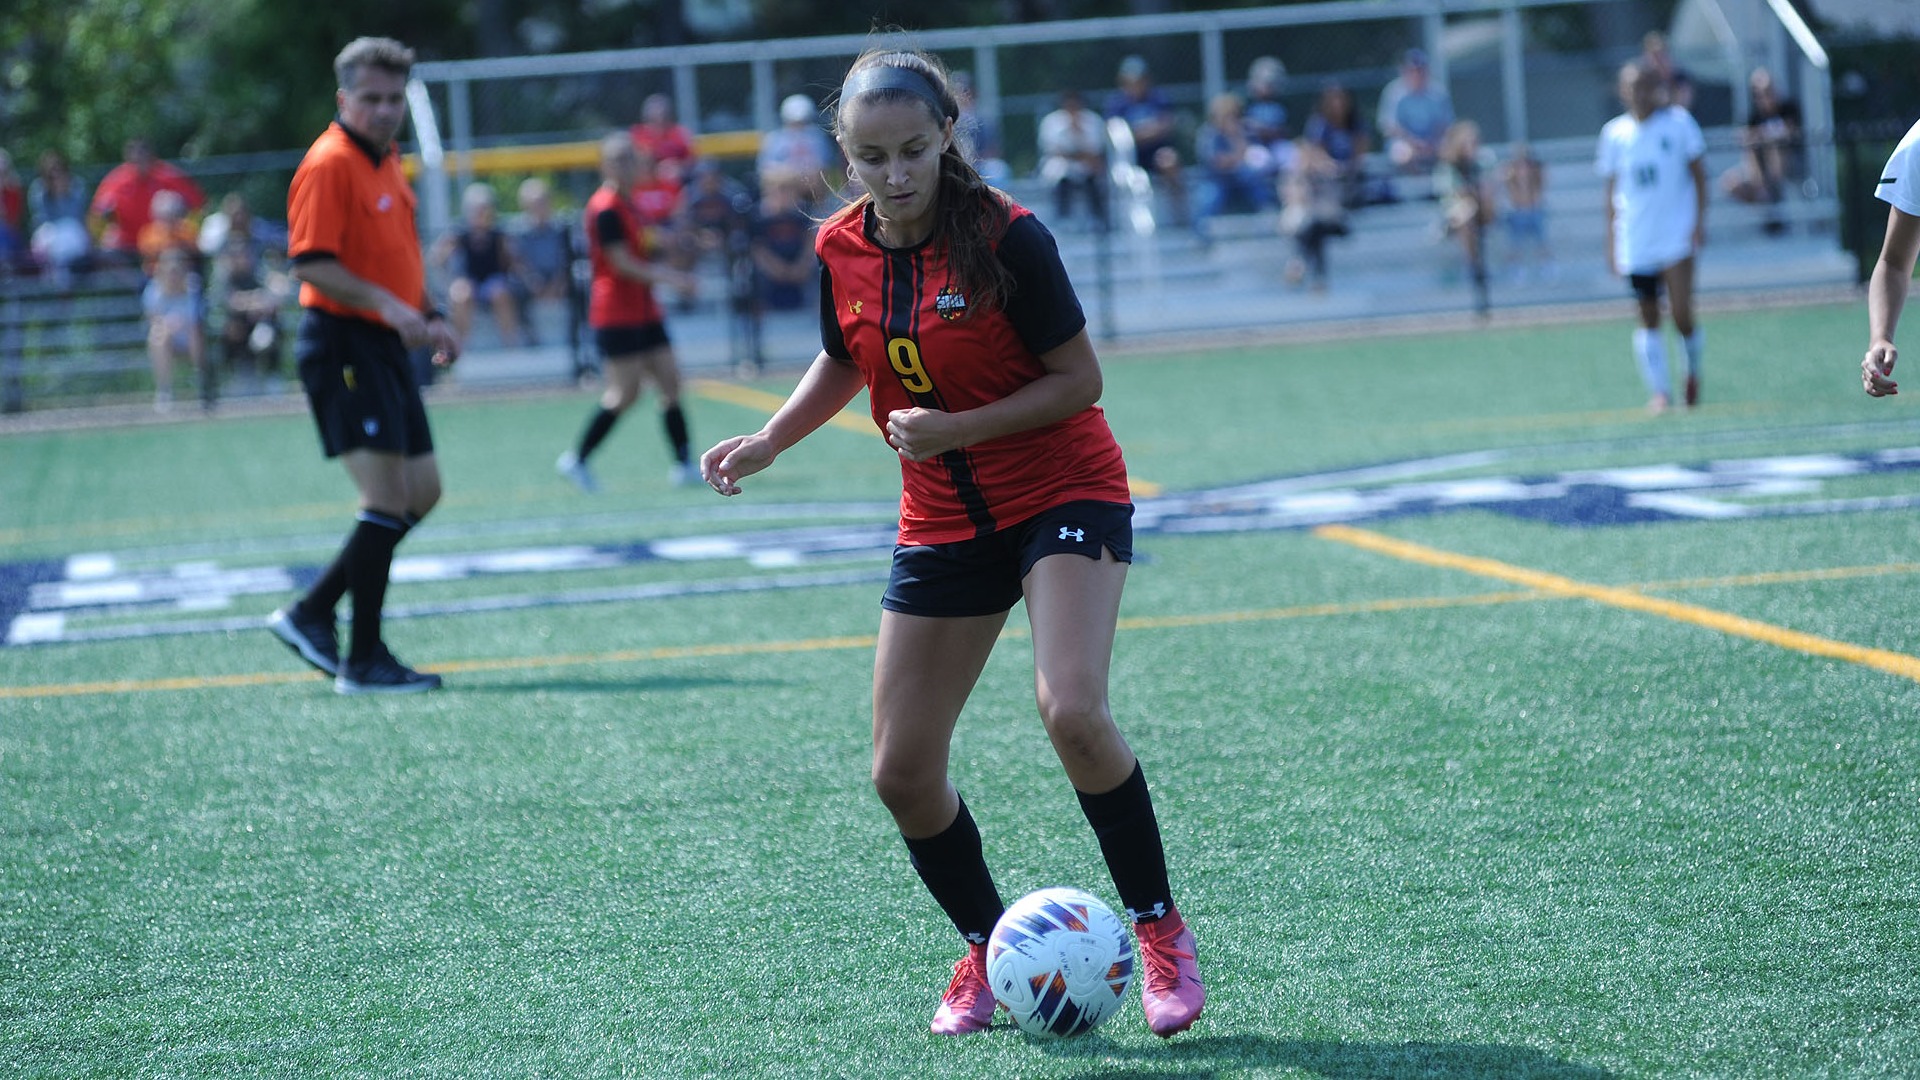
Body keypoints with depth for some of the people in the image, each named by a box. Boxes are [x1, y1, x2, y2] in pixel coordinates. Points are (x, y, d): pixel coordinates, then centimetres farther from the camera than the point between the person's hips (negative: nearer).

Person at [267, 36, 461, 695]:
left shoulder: (387, 163, 17)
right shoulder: (329, 165, -13)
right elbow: (311, 264, -20)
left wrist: (428, 318, 15)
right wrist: (388, 305, -29)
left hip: (385, 348, 10)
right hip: (342, 344, -10)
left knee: (420, 493, 11)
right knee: (386, 498, -12)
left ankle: (312, 614, 16)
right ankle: (364, 660, -5)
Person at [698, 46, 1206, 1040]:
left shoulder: (1008, 238, -19)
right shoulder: (841, 250, -3)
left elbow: (1078, 380, -14)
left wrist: (958, 430, -23)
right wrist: (768, 442, 4)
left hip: (1063, 498, -5)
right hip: (942, 523, 5)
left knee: (1071, 710, -28)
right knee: (901, 774, 2)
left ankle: (1160, 930, -10)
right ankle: (987, 949, 25)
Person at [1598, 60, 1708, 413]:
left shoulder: (1678, 121, 0)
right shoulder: (1614, 133, 5)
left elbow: (1698, 172, 3)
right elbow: (1612, 189, 11)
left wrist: (1700, 220, -6)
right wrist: (1611, 243, 9)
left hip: (1677, 235, -2)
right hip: (1635, 243, 2)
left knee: (1681, 314, -12)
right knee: (1648, 318, 4)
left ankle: (1694, 366, 16)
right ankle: (1658, 390, 12)